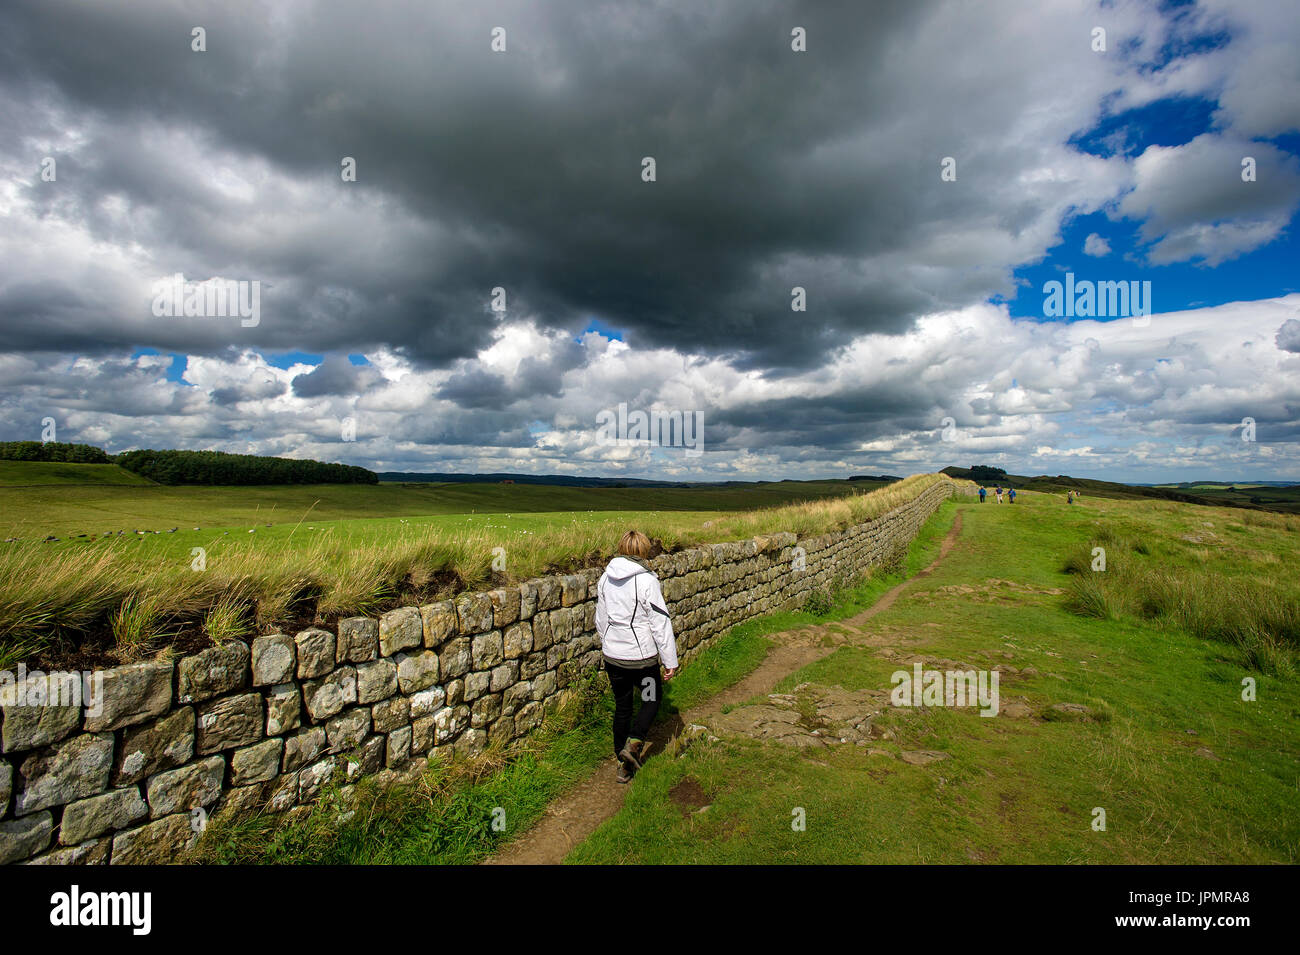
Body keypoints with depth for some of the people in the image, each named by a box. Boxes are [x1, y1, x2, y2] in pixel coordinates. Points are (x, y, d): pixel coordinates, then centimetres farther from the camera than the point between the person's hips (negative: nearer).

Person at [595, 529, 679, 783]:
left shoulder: (605, 578, 1)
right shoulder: (647, 581, -17)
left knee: (622, 706, 17)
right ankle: (633, 742, -2)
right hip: (641, 655, -5)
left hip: (612, 655, 5)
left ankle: (624, 766, 25)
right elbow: (661, 624, -15)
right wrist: (670, 660, -7)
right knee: (651, 699, 19)